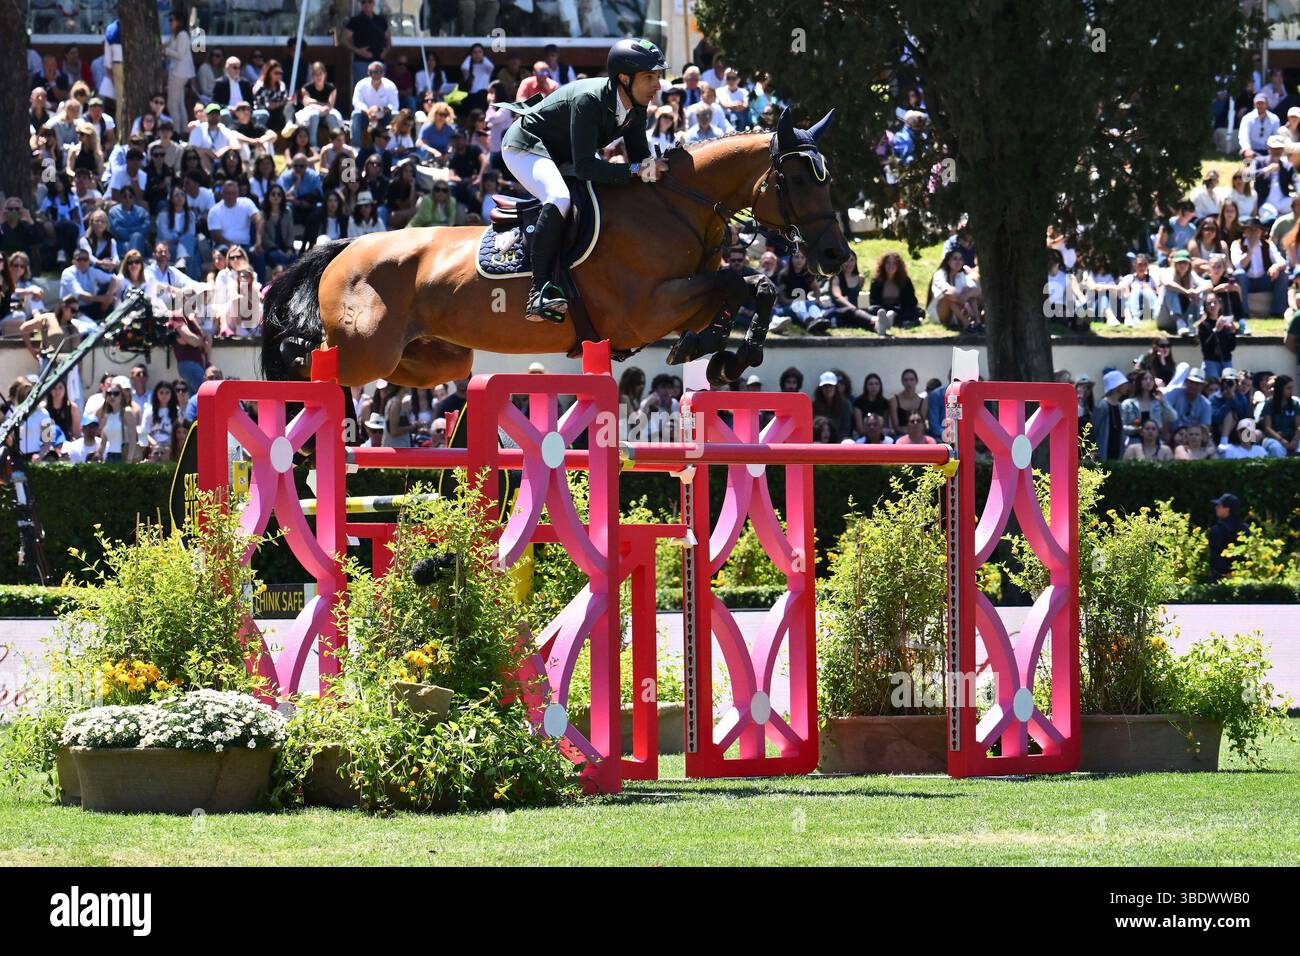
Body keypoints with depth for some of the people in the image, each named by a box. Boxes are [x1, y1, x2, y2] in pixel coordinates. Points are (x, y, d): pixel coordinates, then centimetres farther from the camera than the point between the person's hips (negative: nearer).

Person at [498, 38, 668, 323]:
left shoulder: (635, 108, -9)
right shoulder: (589, 100, -35)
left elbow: (639, 156, -3)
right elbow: (584, 166, -39)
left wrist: (654, 167, -26)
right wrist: (635, 170, -46)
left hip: (560, 157, 10)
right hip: (525, 147, -10)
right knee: (560, 199, -36)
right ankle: (540, 292, -38)